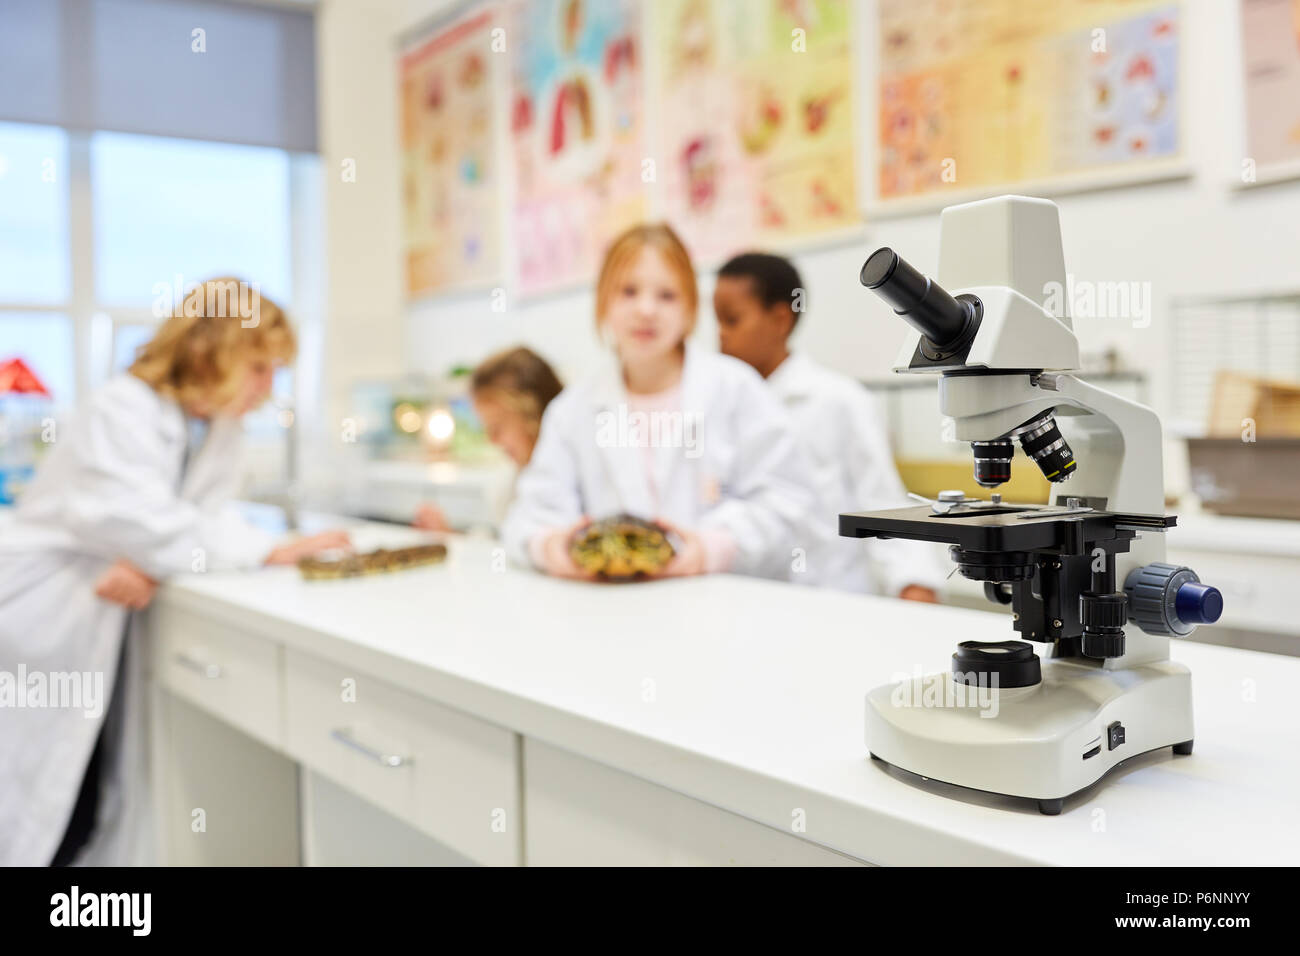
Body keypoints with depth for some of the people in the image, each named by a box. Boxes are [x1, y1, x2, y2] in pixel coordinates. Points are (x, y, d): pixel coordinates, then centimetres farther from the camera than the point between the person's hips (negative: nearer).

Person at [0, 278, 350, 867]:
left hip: (102, 640, 7)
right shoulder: (124, 410, -19)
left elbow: (209, 516, -5)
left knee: (83, 816, 10)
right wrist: (268, 552, -35)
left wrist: (154, 561, -27)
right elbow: (132, 517, -33)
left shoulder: (220, 426, 5)